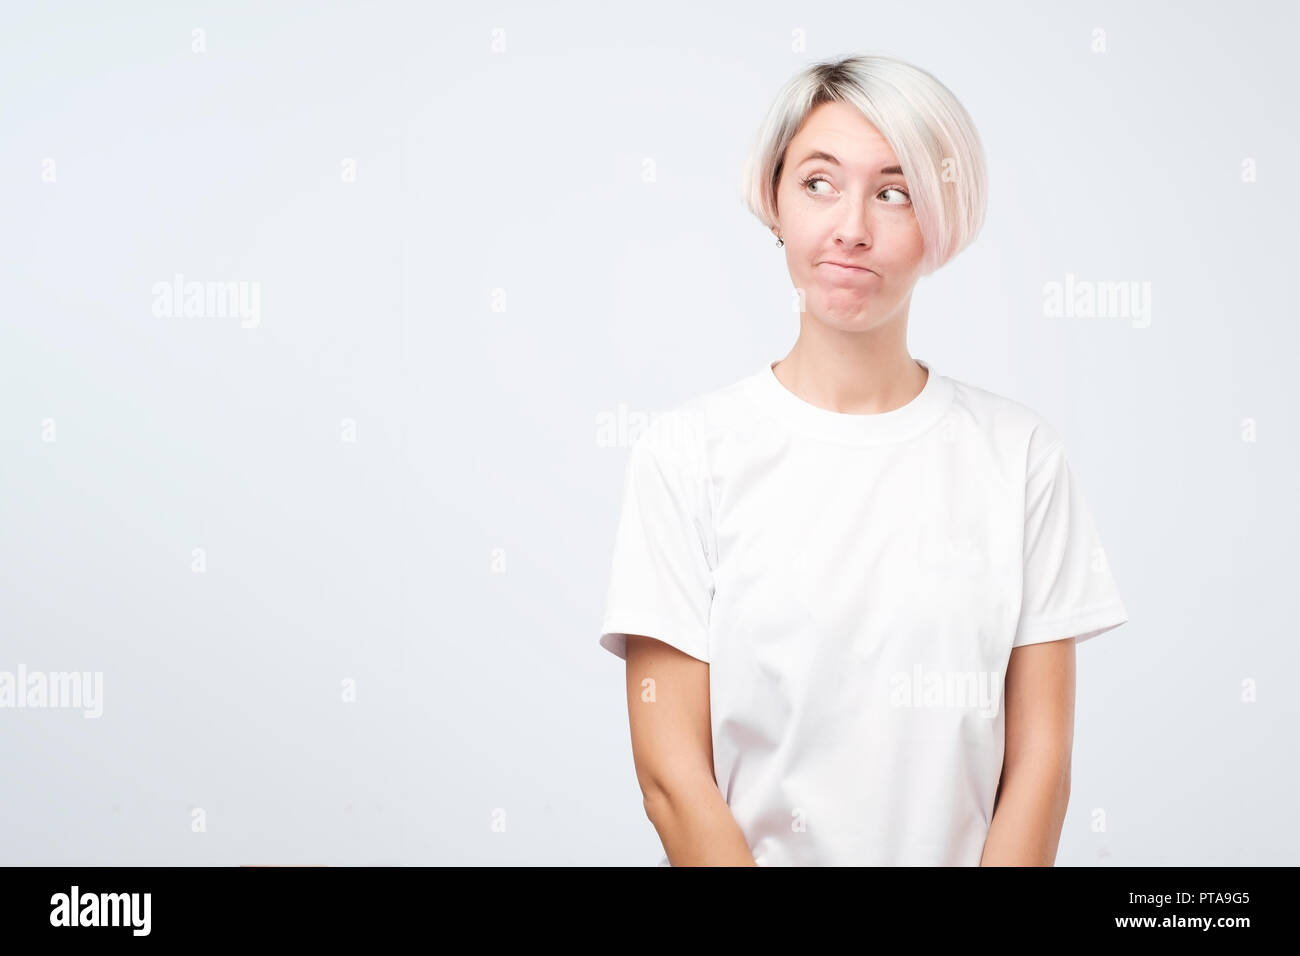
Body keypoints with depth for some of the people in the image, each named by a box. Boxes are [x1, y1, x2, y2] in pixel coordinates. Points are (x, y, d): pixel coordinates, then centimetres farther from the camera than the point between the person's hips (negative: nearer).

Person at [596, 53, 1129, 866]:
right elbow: (671, 770, -12)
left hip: (965, 851, 2)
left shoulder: (1020, 453, -4)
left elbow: (1040, 758, -6)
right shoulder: (687, 453, -9)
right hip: (755, 848, -1)